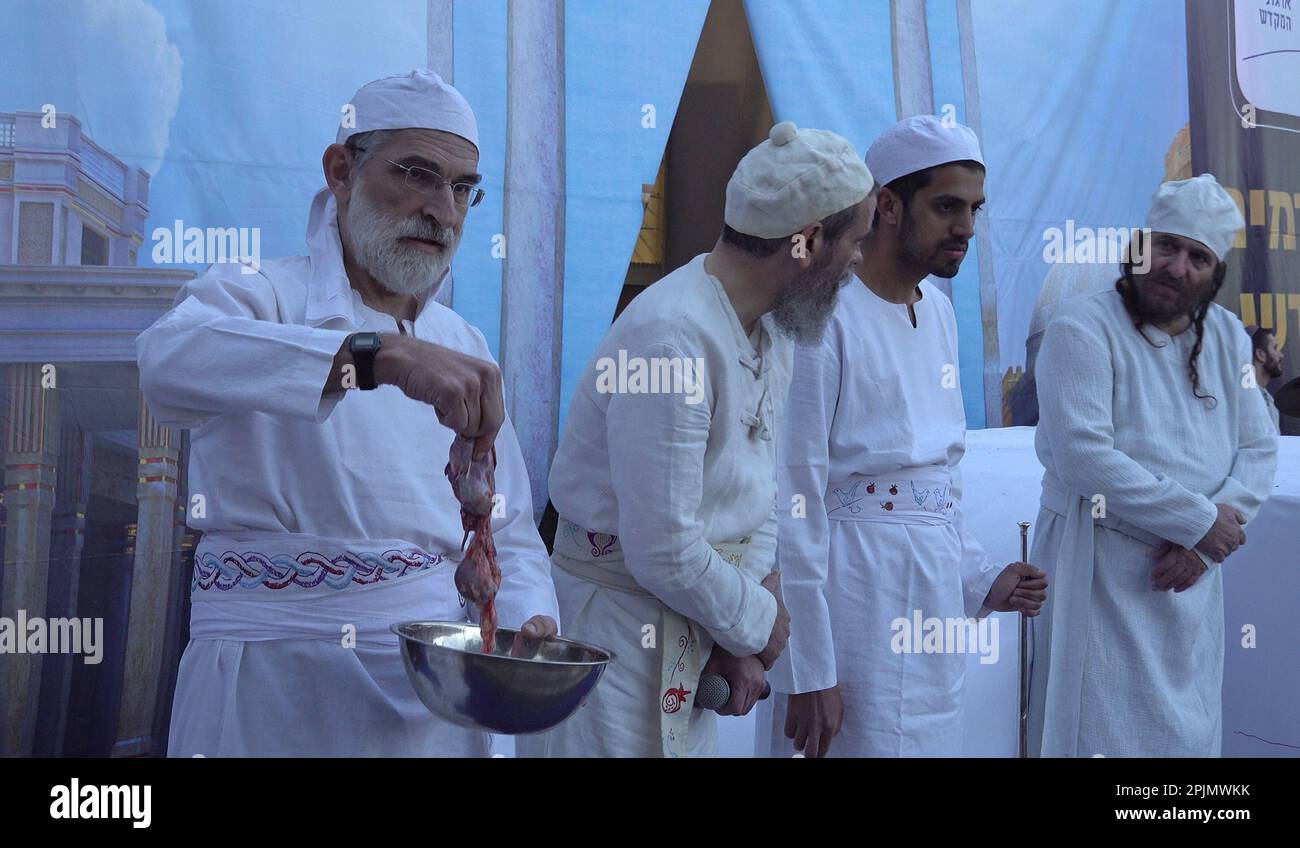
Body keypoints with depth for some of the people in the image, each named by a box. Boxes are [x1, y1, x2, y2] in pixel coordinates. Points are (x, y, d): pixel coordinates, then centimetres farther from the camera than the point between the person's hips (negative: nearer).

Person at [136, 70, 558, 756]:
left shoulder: (463, 350, 11)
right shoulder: (259, 297, -6)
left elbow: (509, 533, 11)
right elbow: (171, 358, -31)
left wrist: (529, 621, -10)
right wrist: (381, 355, -42)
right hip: (275, 690, -5)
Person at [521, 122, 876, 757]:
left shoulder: (770, 331, 5)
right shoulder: (673, 338, -26)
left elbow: (760, 501, 9)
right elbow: (663, 552, -25)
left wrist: (739, 641, -1)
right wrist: (757, 621, -9)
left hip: (697, 628, 8)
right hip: (618, 626, -8)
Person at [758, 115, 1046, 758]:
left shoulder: (938, 310, 11)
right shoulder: (825, 314, -15)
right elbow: (793, 499, -17)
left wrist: (979, 581, 10)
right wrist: (810, 673, -17)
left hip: (935, 590, 8)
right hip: (855, 592, -8)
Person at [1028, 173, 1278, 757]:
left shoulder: (1228, 337, 9)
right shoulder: (1083, 329, -11)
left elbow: (1259, 452, 6)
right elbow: (1083, 456, -21)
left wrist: (1204, 545, -10)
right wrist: (1199, 521, -16)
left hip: (1191, 578, 6)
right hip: (1102, 575, -6)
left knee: (1188, 732, 14)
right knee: (1106, 732, -2)